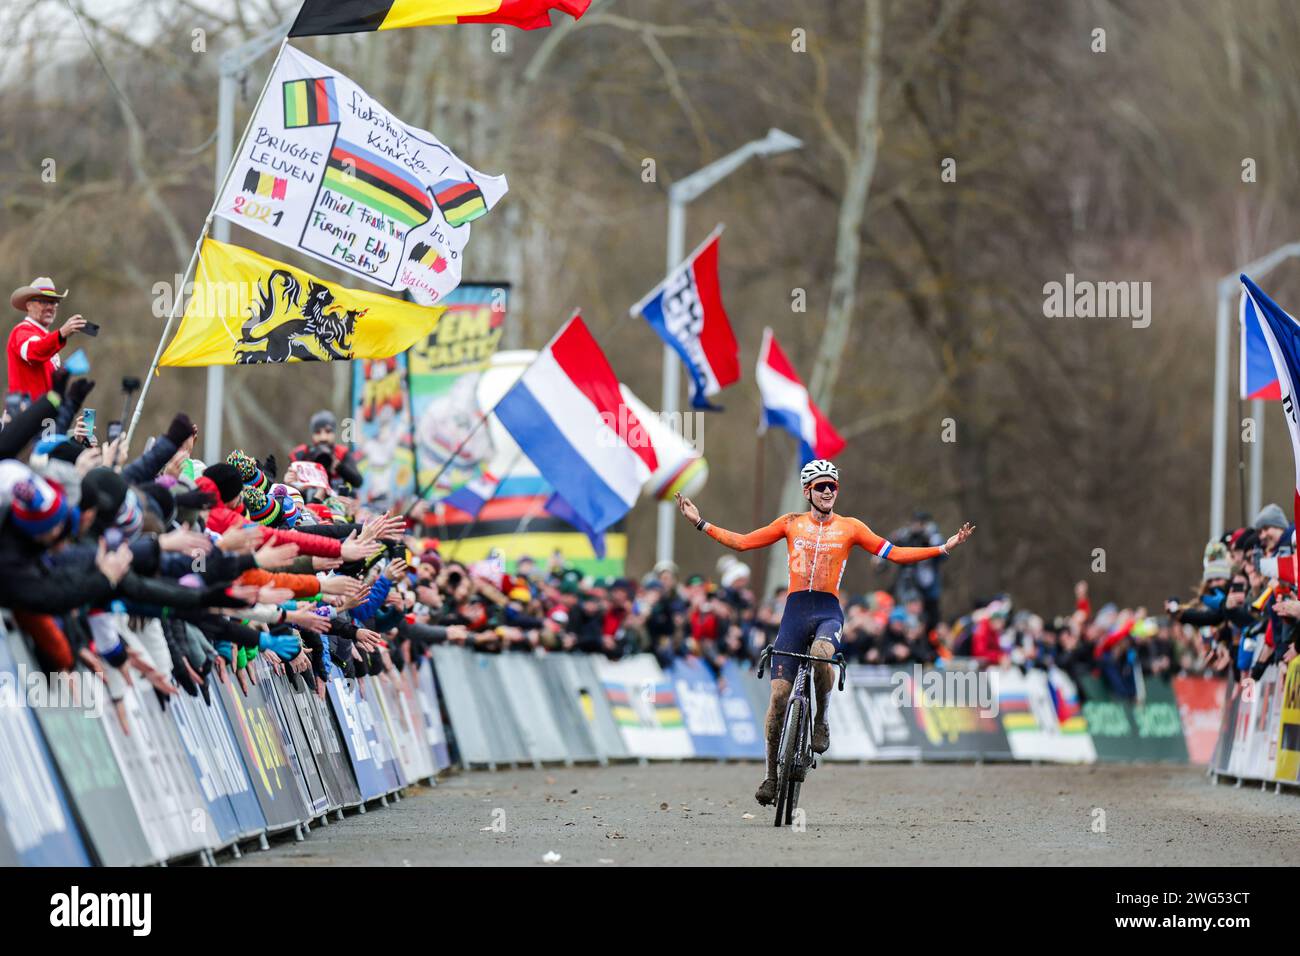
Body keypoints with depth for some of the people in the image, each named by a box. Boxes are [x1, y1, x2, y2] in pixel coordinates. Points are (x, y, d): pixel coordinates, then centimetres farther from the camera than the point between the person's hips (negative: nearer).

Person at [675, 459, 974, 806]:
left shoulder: (849, 527, 9)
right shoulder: (791, 524, 11)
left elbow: (895, 554, 7)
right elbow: (742, 542, 15)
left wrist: (944, 548, 0)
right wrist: (700, 524, 12)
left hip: (828, 611, -1)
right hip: (796, 609, 1)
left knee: (821, 654, -37)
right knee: (779, 694, -5)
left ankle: (820, 721, -11)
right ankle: (772, 774, 8)